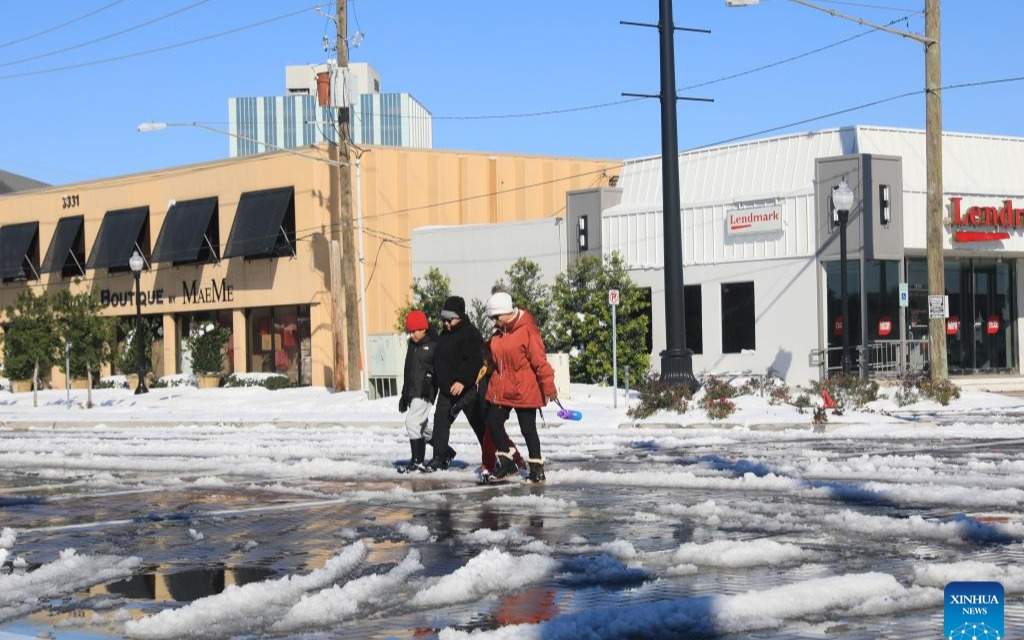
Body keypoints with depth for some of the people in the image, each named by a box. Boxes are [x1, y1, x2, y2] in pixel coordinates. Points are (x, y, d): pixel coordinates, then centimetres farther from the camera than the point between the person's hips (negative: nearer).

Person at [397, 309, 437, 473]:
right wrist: (404, 395, 25)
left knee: (412, 422, -15)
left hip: (425, 392, -9)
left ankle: (417, 461, -11)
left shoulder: (434, 345, -8)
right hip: (413, 391, 9)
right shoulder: (412, 345, 17)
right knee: (422, 425, 13)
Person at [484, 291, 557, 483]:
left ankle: (537, 468, 12)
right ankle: (507, 461, 21)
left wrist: (548, 387, -17)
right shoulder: (499, 332, 8)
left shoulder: (527, 330, -15)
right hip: (500, 390, 7)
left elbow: (540, 360, -17)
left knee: (528, 429, 0)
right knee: (493, 424, 5)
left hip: (524, 391, -7)